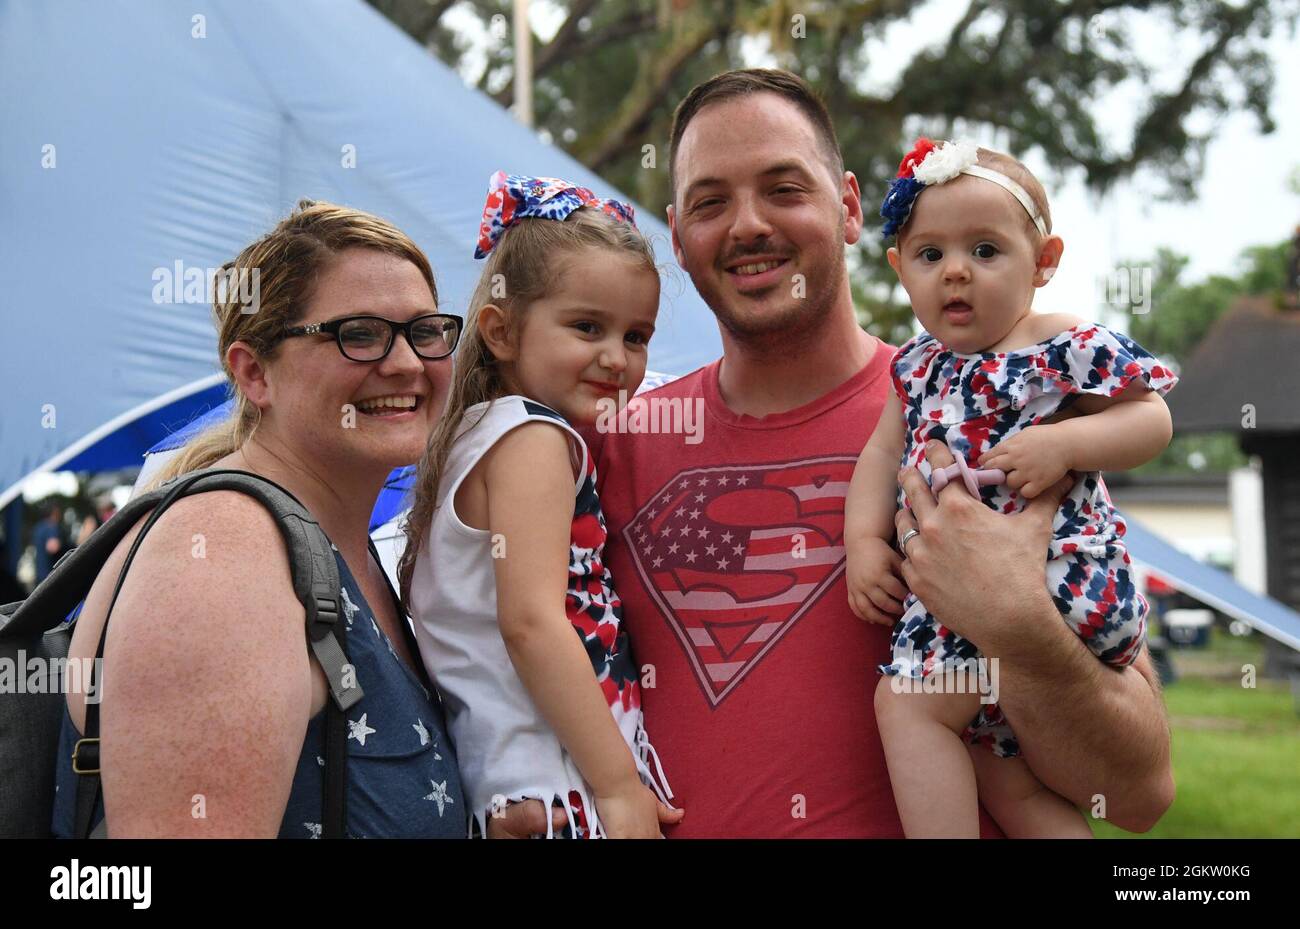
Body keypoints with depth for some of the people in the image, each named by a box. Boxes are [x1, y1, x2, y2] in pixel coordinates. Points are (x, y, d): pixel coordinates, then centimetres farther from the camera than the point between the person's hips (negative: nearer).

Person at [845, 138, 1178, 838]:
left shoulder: (1072, 350, -7)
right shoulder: (918, 366, 12)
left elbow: (1151, 420, -8)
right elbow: (883, 452, 16)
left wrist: (1062, 443, -23)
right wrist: (864, 542, 2)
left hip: (1053, 576, -8)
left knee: (906, 699, -16)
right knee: (1002, 777, 14)